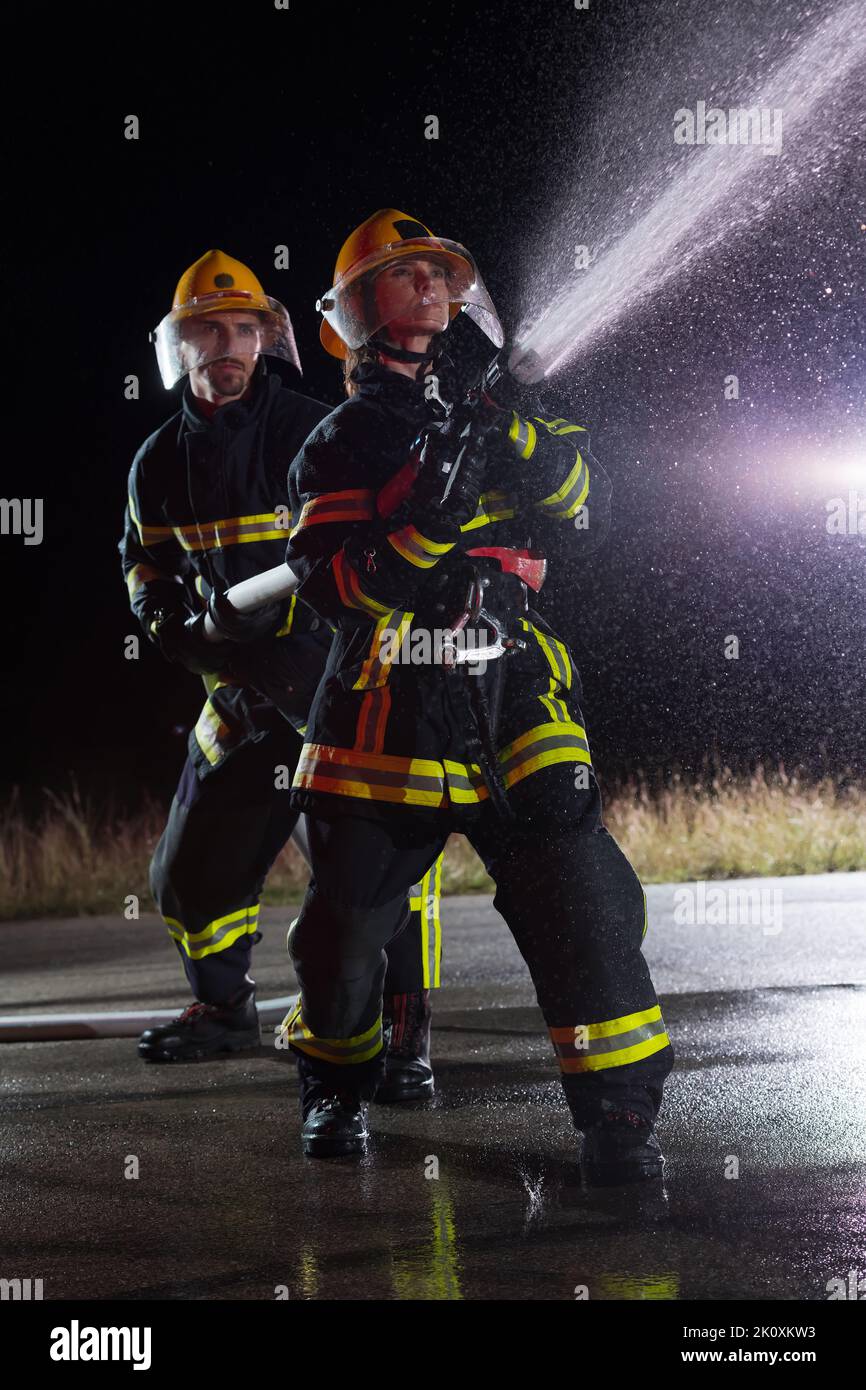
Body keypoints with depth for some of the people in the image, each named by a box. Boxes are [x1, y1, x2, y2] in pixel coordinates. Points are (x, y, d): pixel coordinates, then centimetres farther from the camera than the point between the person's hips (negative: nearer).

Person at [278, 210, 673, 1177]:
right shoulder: (339, 446, 7)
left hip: (513, 698, 1)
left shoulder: (502, 417, 15)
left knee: (578, 891, -13)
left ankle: (620, 1115, -3)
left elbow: (589, 515, 3)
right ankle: (335, 1088, 31)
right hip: (386, 707, -1)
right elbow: (335, 583, -7)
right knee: (344, 921, 5)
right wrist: (429, 516, -22)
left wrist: (518, 443, -13)